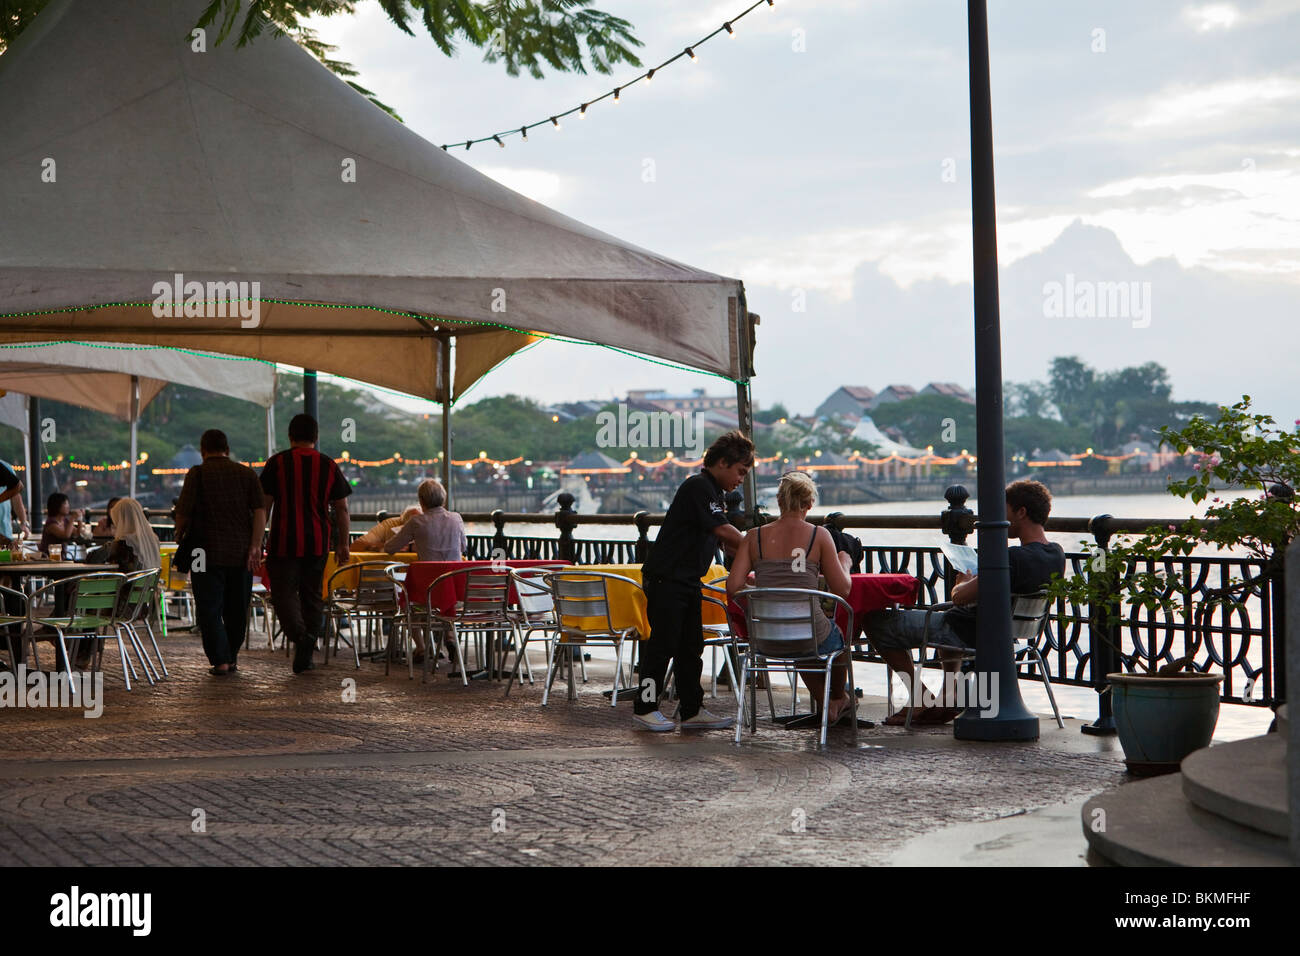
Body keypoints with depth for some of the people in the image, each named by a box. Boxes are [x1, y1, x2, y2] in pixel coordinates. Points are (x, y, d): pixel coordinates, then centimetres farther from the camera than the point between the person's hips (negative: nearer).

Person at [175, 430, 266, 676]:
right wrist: (255, 545, -6)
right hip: (241, 553, 4)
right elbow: (260, 511, -4)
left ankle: (220, 660, -7)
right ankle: (232, 657, 25)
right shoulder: (247, 474, 6)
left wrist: (180, 536, 12)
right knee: (237, 608, 15)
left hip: (208, 552, -3)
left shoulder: (197, 474, -4)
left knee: (209, 608, 1)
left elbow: (183, 513, -7)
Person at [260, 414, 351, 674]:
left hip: (284, 542, -3)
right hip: (318, 543, 3)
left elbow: (264, 504, -3)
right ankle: (305, 656, 14)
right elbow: (342, 508, 5)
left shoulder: (277, 463, -3)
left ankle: (299, 633, -25)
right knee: (312, 594, 11)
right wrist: (343, 544, 12)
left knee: (284, 590, 2)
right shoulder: (329, 465, 4)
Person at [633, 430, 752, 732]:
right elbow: (723, 531, -22)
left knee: (691, 646, 10)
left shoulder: (716, 492, 16)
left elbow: (724, 541, 18)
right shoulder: (698, 486, -16)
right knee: (663, 642, -5)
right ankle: (645, 709, 2)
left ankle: (692, 710, 14)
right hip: (666, 578, -10)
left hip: (688, 580, 10)